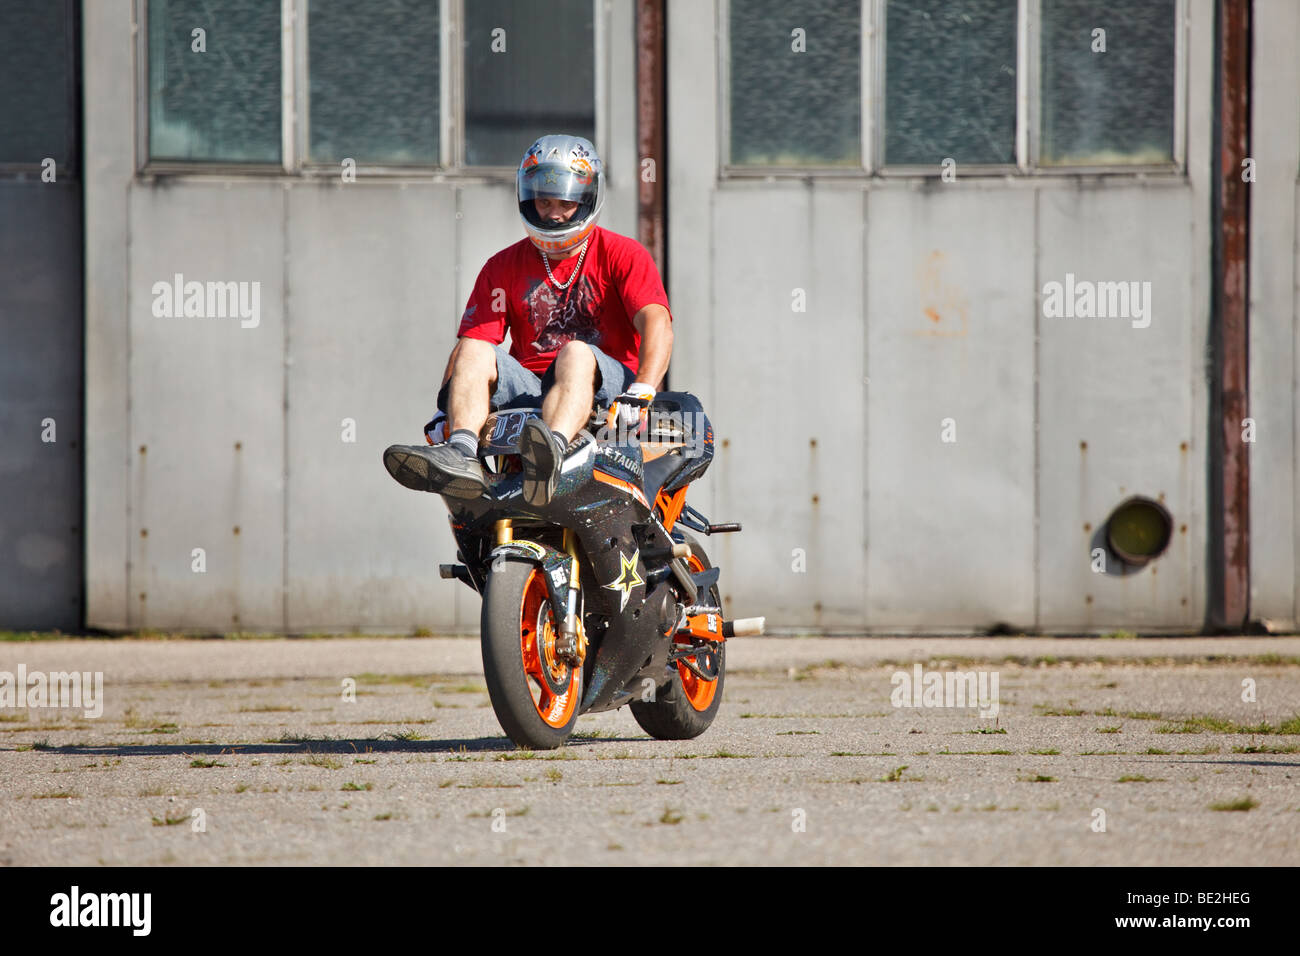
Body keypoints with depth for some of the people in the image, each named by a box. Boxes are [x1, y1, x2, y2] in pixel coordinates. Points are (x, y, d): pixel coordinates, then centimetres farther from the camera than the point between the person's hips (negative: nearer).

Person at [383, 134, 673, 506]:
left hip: (605, 383, -3)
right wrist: (443, 412, -10)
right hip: (528, 385, 3)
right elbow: (470, 341, 6)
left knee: (576, 353, -36)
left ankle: (552, 454, -67)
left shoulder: (621, 254, 7)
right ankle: (460, 455, -52)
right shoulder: (504, 267, 16)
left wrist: (642, 389, -27)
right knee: (477, 352, -23)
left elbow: (657, 323, -9)